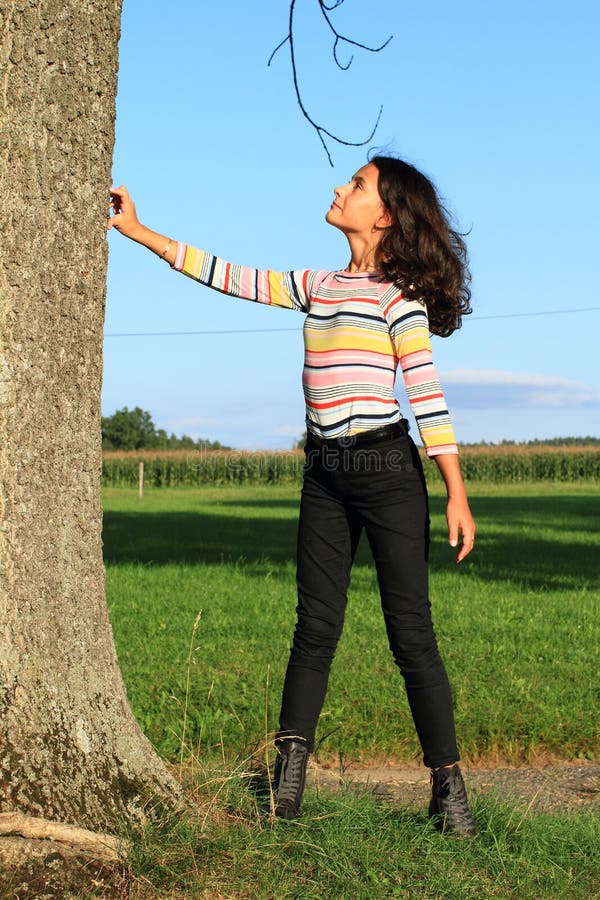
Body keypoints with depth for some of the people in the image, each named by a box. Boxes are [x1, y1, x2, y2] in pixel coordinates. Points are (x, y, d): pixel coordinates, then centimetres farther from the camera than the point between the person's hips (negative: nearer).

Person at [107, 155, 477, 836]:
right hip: (325, 475, 6)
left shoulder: (399, 294, -3)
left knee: (411, 633, -5)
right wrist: (137, 230, 16)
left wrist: (457, 493, -12)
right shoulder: (316, 287, 15)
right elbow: (227, 276, 17)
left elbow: (426, 393, -8)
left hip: (386, 468, -6)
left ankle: (448, 785, 1)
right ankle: (287, 780, 3)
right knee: (315, 626, 2)